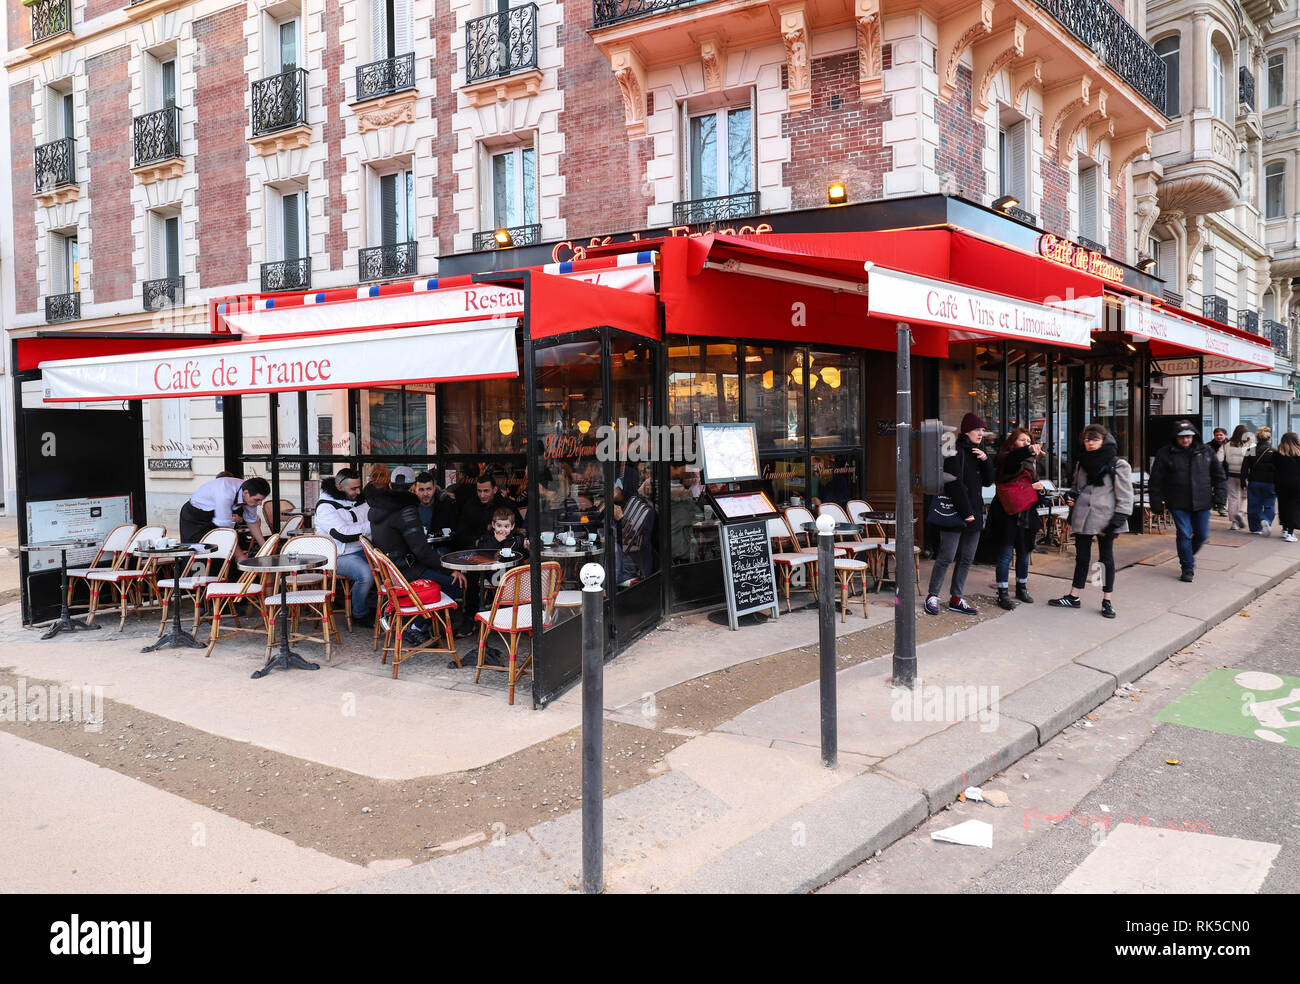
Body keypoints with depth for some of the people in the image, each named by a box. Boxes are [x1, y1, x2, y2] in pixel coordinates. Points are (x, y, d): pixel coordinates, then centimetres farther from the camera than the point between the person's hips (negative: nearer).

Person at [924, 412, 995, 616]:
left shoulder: (977, 452, 17)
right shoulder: (956, 451, -9)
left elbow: (988, 481, 14)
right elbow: (955, 484, -16)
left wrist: (985, 460, -3)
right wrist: (966, 512, -17)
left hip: (974, 514, 8)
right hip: (954, 513, -8)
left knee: (966, 559, 9)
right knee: (947, 556, -6)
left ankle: (956, 599, 16)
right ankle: (932, 596, 5)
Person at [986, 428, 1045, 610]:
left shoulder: (1032, 463, 15)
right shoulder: (1005, 458, -7)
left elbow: (1035, 483, 22)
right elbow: (1012, 458, -31)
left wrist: (1040, 487, -3)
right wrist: (1029, 451, -50)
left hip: (1026, 515, 7)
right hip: (1007, 515, -7)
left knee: (1024, 553, 15)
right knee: (1006, 554, -5)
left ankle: (1022, 589, 30)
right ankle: (1003, 594, 1)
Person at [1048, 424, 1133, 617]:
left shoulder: (1118, 466, -7)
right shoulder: (1081, 463, 11)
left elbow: (1125, 497, -8)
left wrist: (1116, 522, -14)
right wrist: (1073, 502, 11)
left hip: (1104, 520, -5)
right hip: (1083, 519, 5)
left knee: (1107, 559, 4)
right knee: (1082, 558, 12)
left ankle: (1107, 601, 13)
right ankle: (1074, 597, 19)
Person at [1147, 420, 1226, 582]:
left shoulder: (1205, 451, 6)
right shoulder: (1165, 454, -2)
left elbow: (1218, 474, 14)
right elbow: (1156, 481, 1)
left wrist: (1220, 494, 5)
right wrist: (1156, 502, -2)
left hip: (1202, 502, 3)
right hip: (1178, 504, -3)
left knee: (1202, 535, 8)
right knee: (1184, 535, -4)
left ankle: (1189, 555, 37)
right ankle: (1187, 568, 7)